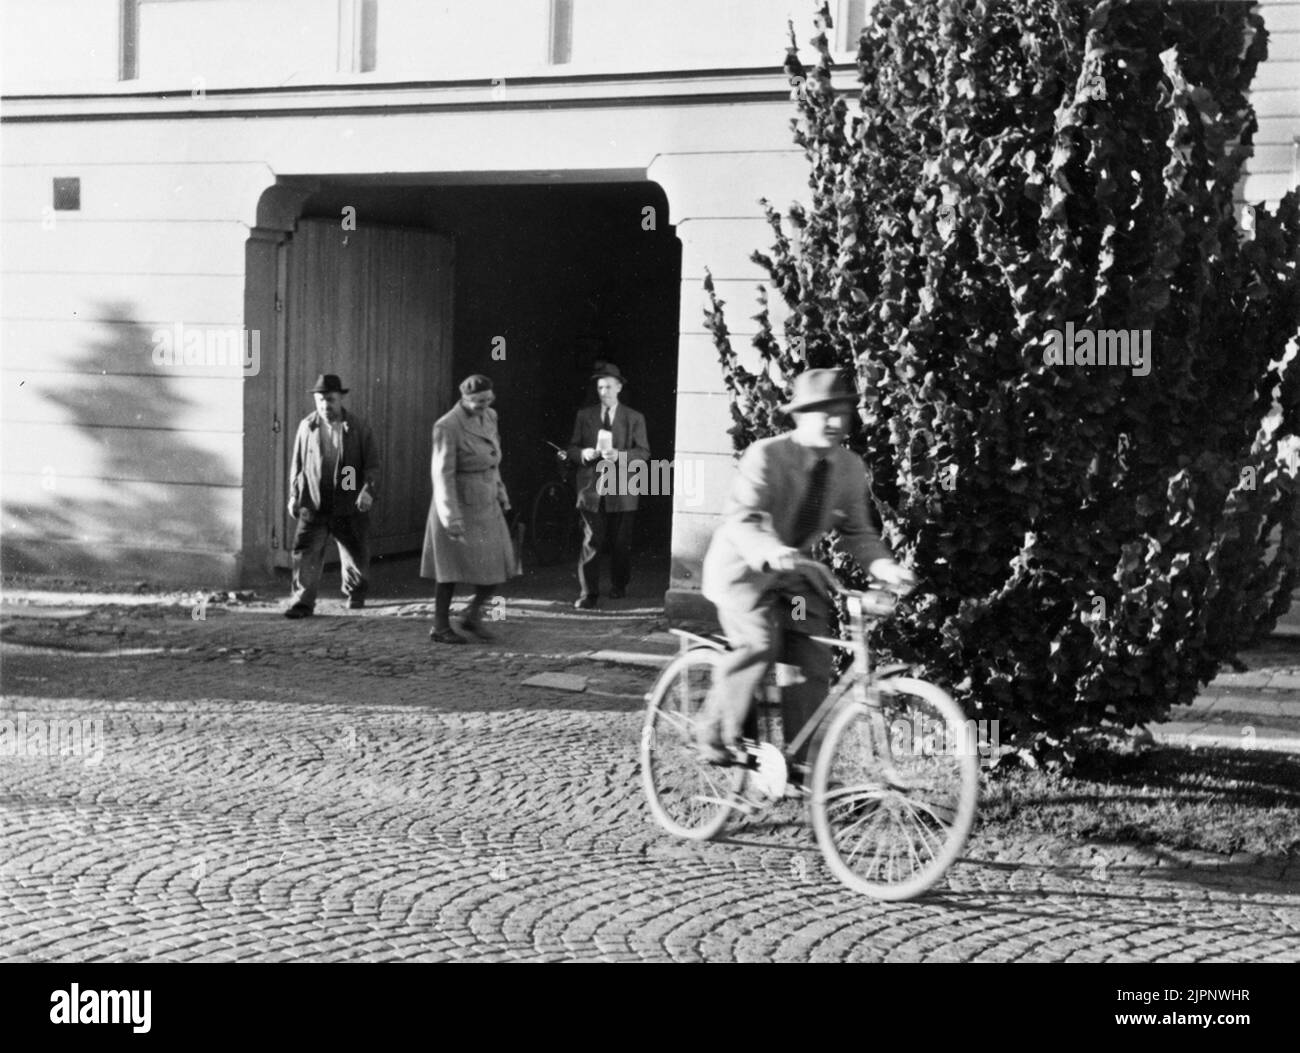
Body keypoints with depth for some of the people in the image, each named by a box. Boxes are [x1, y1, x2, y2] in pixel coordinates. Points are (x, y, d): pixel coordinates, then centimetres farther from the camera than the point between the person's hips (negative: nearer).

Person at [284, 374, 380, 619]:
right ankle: (303, 603, -8)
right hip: (313, 505, 0)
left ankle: (355, 594, 38)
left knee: (356, 555, 14)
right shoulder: (307, 426, 1)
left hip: (350, 505, 0)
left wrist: (369, 491, -19)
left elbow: (372, 465, -3)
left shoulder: (358, 428, -3)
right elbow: (297, 464, 9)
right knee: (305, 554, -11)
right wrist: (294, 495, 3)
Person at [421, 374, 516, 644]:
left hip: (487, 505, 7)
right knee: (453, 569, 3)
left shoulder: (489, 417, 4)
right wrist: (451, 517, -24)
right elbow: (443, 474, -21)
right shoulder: (447, 426, -18)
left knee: (500, 566, 4)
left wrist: (501, 496, 17)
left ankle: (473, 616, 23)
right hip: (459, 504, -7)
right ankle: (440, 627, 17)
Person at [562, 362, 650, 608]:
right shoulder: (584, 416, 11)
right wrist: (583, 454, -11)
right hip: (592, 489, 0)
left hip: (621, 491, 0)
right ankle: (588, 592, -2)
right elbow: (572, 449, 12)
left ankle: (619, 586, 24)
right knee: (591, 541, -5)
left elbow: (643, 452, 1)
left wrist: (620, 455, -16)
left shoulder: (634, 418, 6)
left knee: (620, 542, 6)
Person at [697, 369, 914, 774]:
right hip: (745, 567, -5)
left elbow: (857, 530, 3)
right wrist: (769, 550, -49)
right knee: (760, 642, -28)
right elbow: (740, 519, -29)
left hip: (796, 573, 5)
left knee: (814, 664, -6)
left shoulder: (850, 467, -2)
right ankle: (716, 733, -9)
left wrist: (882, 565, -17)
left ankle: (794, 763, 6)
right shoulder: (765, 455, -19)